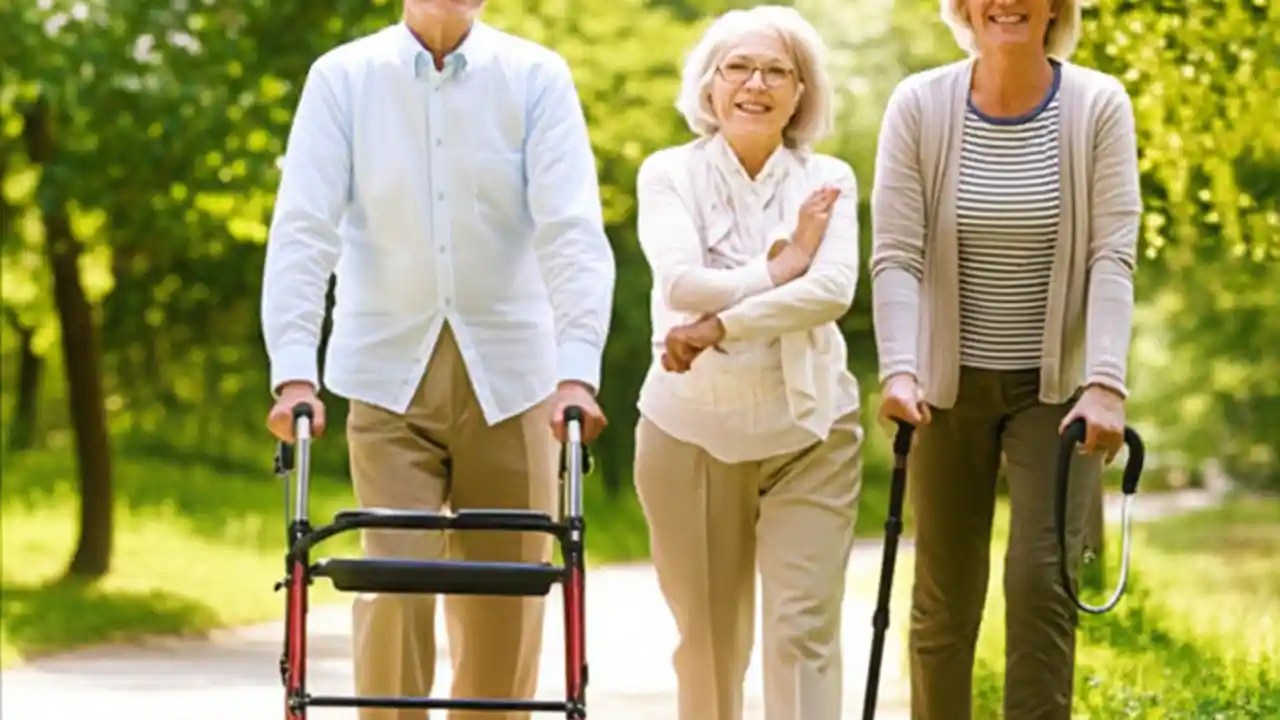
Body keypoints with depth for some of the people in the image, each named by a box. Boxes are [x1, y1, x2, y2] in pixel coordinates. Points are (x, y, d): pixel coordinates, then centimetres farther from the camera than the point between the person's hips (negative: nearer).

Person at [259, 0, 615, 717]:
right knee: (396, 591, -9)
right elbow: (303, 228, -8)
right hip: (389, 371, -1)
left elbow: (573, 228, -11)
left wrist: (578, 370, -24)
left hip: (509, 377, 1)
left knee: (506, 604, 4)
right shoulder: (343, 78, -1)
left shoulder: (536, 76, -2)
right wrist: (295, 371, -20)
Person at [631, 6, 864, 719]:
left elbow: (833, 289, -13)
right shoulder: (670, 173, 1)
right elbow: (681, 284, -15)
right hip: (692, 429, 0)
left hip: (808, 431, 0)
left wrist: (720, 324, -20)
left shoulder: (827, 179, 3)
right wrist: (781, 269, -11)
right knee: (709, 637, 7)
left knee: (805, 628, -7)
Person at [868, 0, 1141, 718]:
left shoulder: (1100, 106, -8)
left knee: (1043, 579, -12)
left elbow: (1113, 256, -13)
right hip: (950, 384, 1)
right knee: (946, 597, 8)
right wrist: (899, 369, -25)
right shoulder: (920, 106, -7)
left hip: (1055, 385, -1)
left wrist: (1105, 384, -24)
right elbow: (896, 255, -11)